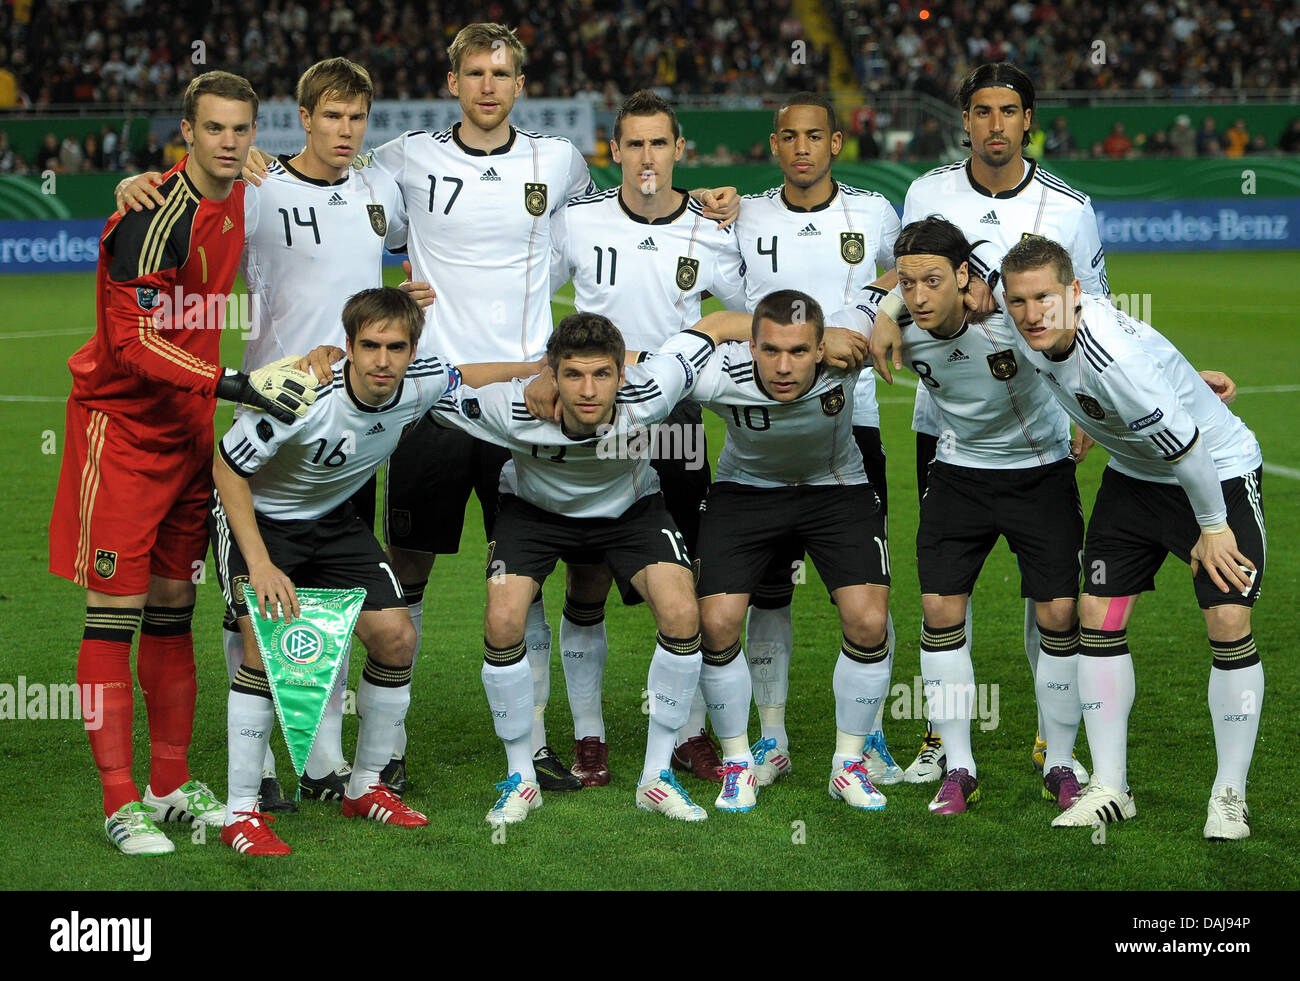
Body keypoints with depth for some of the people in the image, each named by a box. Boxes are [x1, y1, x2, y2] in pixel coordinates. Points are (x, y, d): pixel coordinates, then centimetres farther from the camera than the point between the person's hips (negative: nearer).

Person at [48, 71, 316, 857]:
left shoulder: (237, 203, 5)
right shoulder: (155, 216, -20)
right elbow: (136, 342, -25)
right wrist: (238, 385, -30)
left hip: (188, 429, 8)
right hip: (121, 426, -8)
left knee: (174, 609, 12)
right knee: (116, 612, -5)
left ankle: (173, 785, 19)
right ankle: (121, 802, -2)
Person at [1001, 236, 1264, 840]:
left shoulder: (1112, 357, -38)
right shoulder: (1034, 335, -13)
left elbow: (1183, 444, -30)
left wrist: (1212, 525, -19)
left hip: (1218, 472, -7)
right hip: (1134, 475, 8)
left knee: (1228, 621, -16)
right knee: (1098, 616, -1)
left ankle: (1229, 795, -3)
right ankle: (1109, 789, 8)